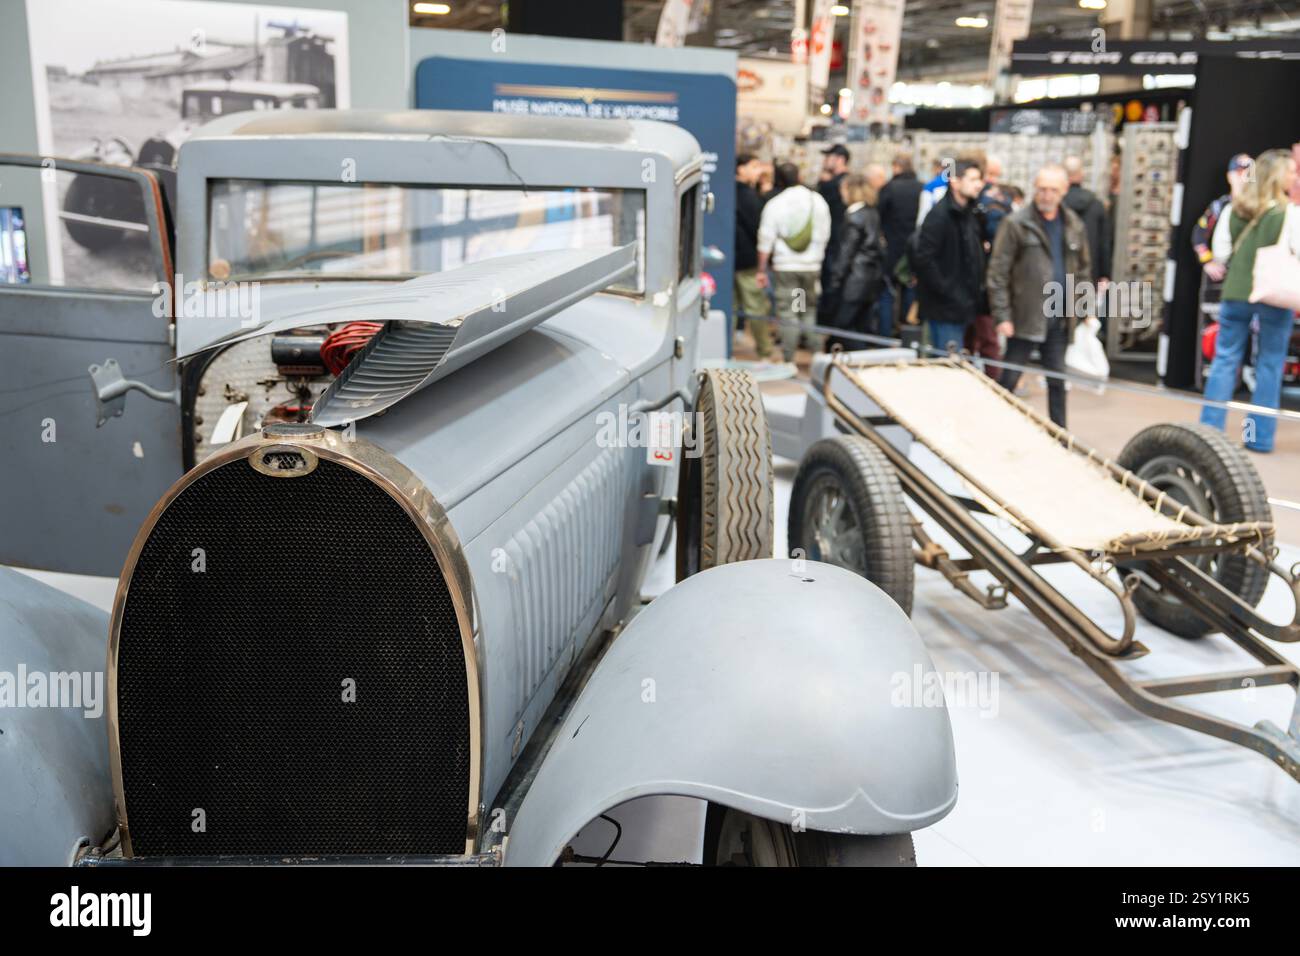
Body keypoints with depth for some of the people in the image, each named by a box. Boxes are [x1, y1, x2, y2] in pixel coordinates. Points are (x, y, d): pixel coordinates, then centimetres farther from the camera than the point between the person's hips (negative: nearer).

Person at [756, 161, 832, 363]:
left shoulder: (774, 204, -6)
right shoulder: (817, 200, 2)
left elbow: (766, 240, -5)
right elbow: (825, 235, 8)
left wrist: (761, 270, -1)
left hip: (784, 265, -2)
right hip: (812, 265, 2)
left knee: (787, 311, 1)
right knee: (811, 310, 13)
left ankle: (788, 359, 1)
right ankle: (817, 352, 10)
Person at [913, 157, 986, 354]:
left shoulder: (969, 214, 13)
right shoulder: (939, 215, -15)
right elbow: (923, 259, -21)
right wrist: (948, 292, -19)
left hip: (962, 306, 9)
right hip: (944, 307, -9)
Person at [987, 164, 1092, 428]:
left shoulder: (1074, 225, 8)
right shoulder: (1016, 223, -7)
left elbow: (1083, 270, 16)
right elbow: (998, 273, -9)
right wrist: (1002, 316, -14)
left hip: (1060, 319, 5)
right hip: (1026, 318, -4)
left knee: (1058, 381, 12)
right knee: (1009, 380, 3)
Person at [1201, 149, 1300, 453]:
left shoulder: (1233, 209, 1)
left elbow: (1220, 251, 6)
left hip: (1235, 293, 3)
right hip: (1274, 297, -3)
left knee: (1225, 360, 8)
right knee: (1269, 365, 6)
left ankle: (1210, 428, 8)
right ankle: (1259, 436, 9)